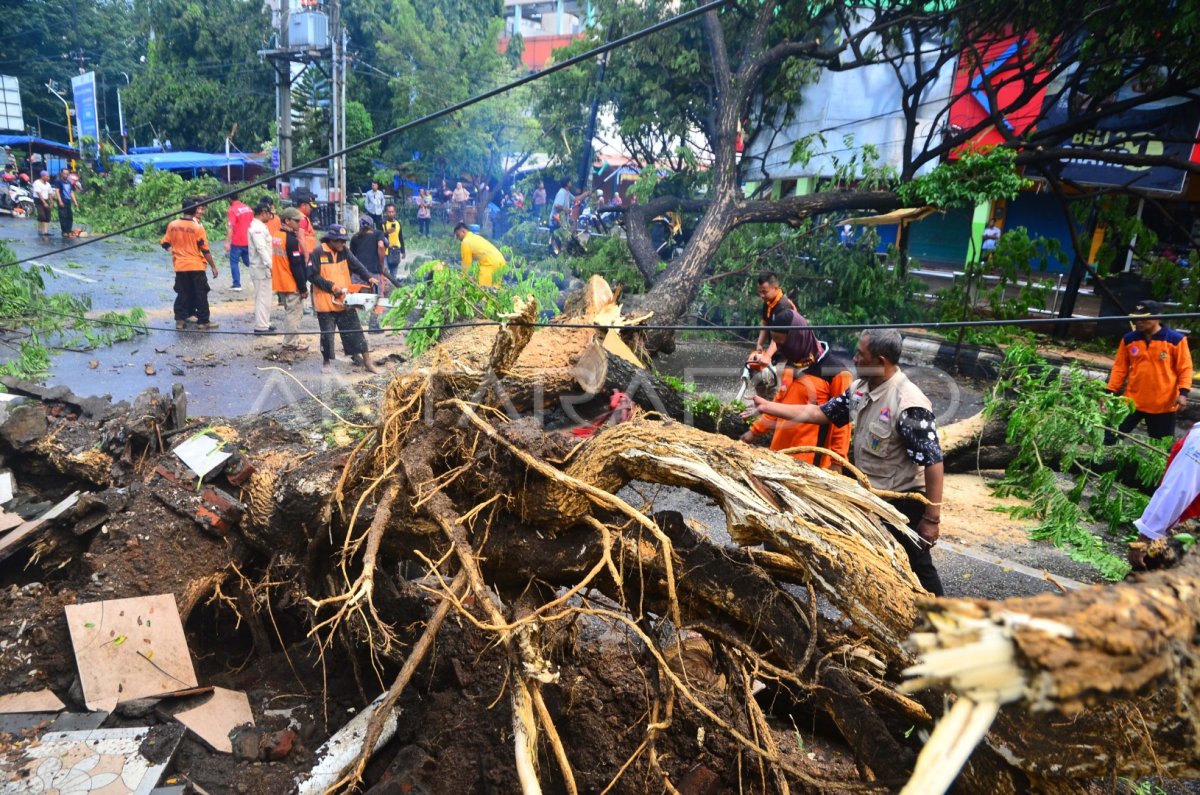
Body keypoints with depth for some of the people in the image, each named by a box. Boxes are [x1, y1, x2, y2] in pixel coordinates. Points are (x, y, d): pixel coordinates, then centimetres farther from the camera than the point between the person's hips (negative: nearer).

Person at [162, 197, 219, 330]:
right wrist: (213, 266, -3)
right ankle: (203, 321, 8)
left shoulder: (172, 225, 0)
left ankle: (180, 319, 13)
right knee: (201, 294, 5)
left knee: (182, 293, 12)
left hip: (180, 266, 4)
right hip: (196, 266, -4)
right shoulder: (198, 227, -12)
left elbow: (165, 244, 5)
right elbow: (205, 250, -10)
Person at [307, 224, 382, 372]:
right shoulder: (318, 254, -10)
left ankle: (367, 363, 7)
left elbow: (357, 266, -5)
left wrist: (369, 277, -23)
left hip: (345, 302, 4)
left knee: (355, 332, 4)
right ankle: (326, 361, 27)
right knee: (327, 334, 7)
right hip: (326, 303, -4)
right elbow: (312, 275, -13)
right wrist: (331, 286, -19)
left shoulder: (344, 252, 4)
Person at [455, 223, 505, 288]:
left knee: (483, 287, -8)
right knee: (493, 287, 15)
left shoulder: (465, 242, -1)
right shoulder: (476, 237, 27)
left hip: (490, 263, -9)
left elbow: (466, 262, 2)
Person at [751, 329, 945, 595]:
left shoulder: (909, 404, -26)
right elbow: (818, 413, 7)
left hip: (903, 503, -8)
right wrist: (767, 406, 4)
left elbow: (933, 463, -25)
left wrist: (931, 518, -23)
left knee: (917, 571, 7)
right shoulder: (859, 388, -1)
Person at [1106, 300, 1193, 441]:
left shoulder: (1176, 340, -6)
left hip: (1164, 405, -2)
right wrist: (1111, 391, 0)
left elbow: (1185, 368, -3)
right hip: (1132, 401, 2)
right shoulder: (1129, 339, 1)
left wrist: (1183, 392, -15)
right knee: (1110, 438, 0)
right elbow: (1120, 368, 6)